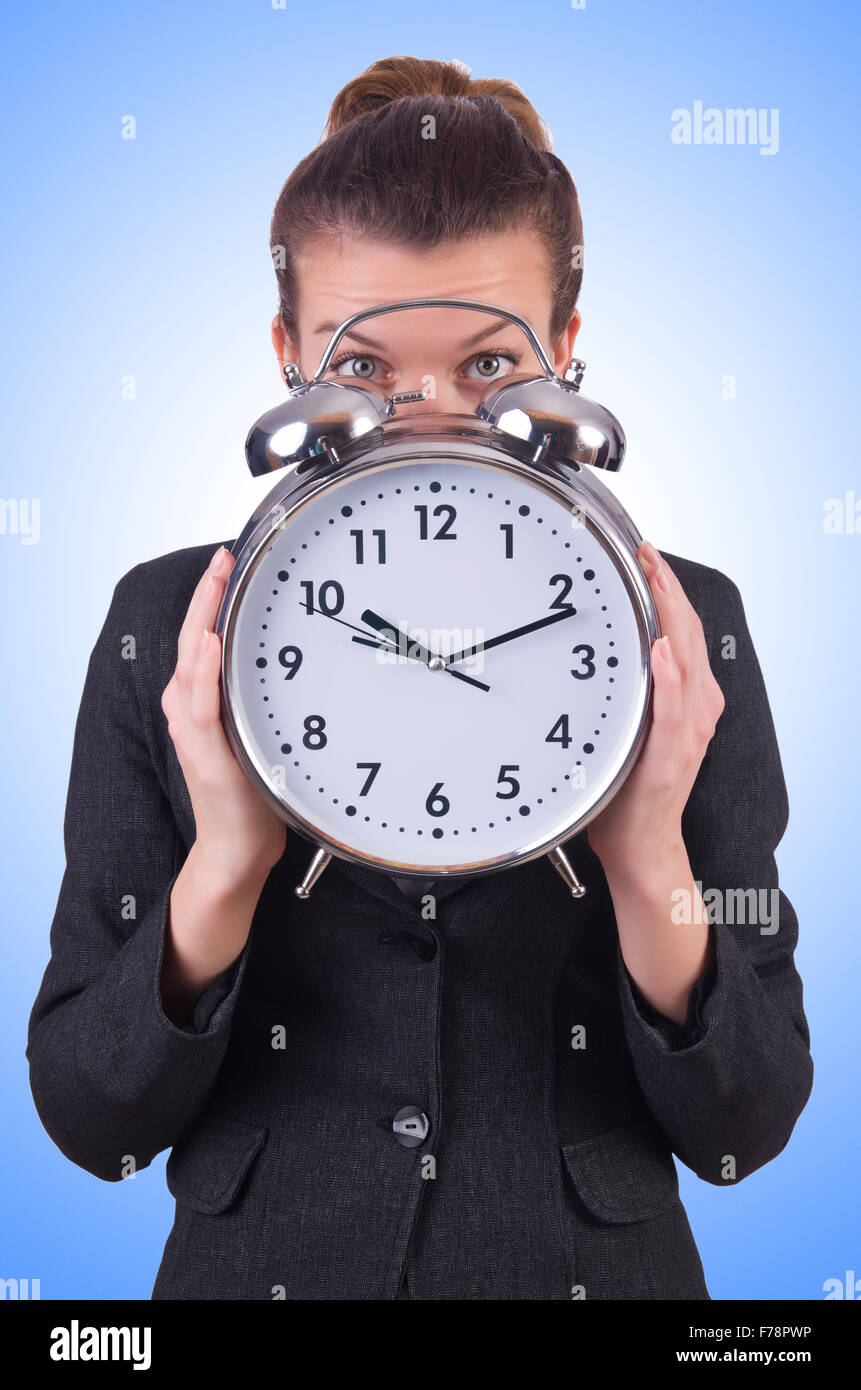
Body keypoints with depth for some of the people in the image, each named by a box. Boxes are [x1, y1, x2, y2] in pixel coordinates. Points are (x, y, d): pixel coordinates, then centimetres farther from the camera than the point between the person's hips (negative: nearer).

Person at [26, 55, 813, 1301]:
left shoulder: (687, 631, -11)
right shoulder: (169, 626, -12)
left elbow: (744, 1128, -10)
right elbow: (92, 1121, -10)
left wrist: (649, 863, -27)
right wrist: (227, 865, -26)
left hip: (599, 1267, 0)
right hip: (259, 1265, 0)